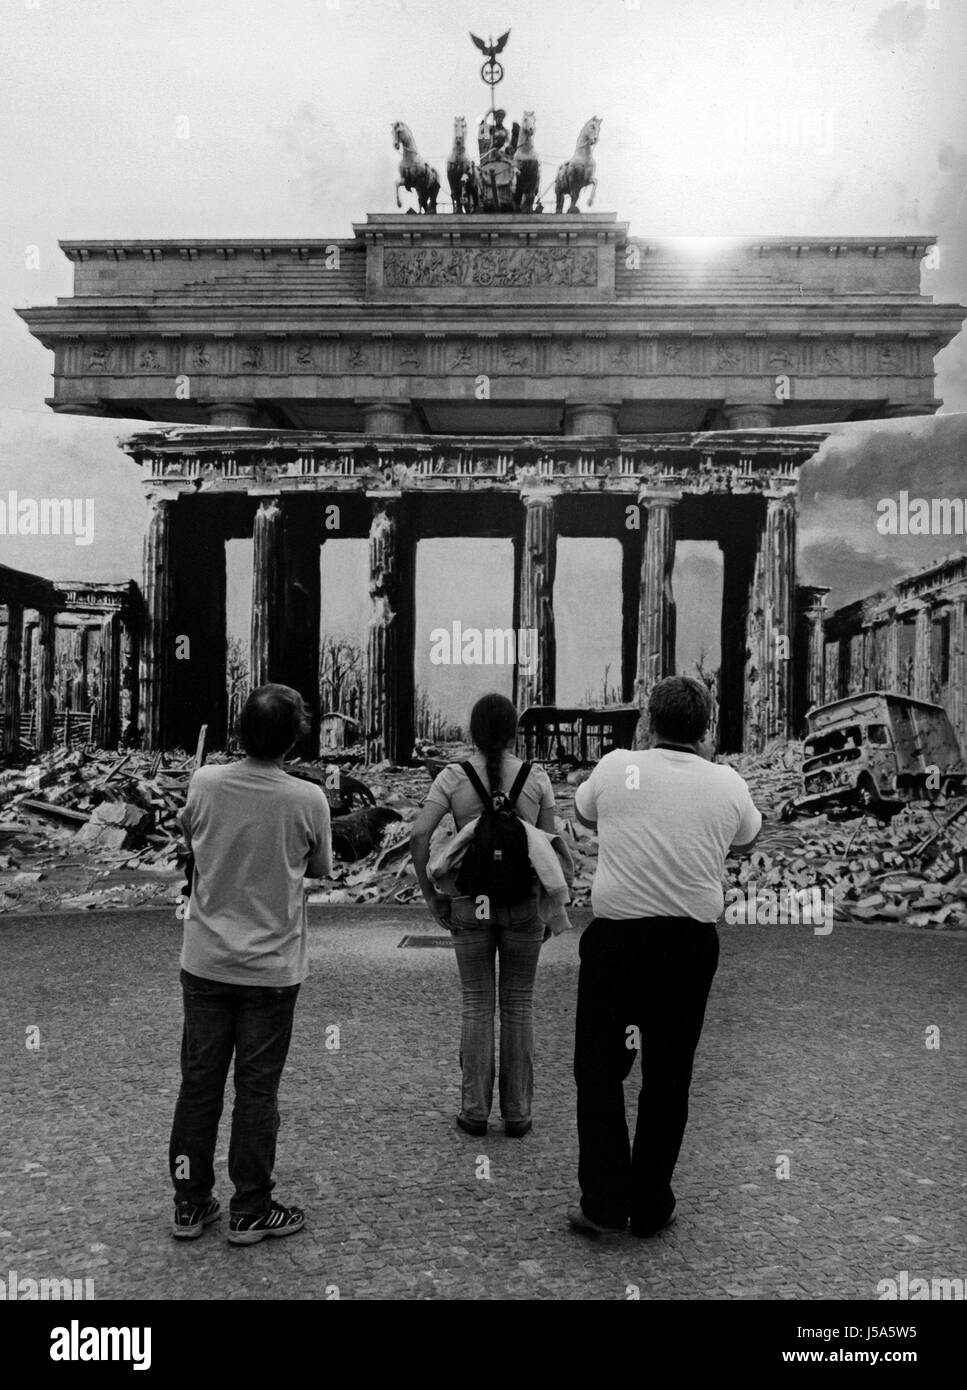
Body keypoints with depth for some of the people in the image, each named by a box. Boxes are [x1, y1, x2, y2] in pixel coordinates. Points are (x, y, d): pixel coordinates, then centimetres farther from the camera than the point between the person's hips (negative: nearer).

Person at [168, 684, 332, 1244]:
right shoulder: (307, 799, -16)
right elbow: (321, 869, 0)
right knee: (258, 1088, 9)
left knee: (199, 1082, 14)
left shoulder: (205, 783, -9)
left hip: (205, 961, 3)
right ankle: (251, 1211, 20)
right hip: (271, 967, -2)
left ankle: (190, 1203, 26)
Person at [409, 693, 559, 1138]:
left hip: (470, 905, 0)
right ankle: (517, 1113, 16)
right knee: (519, 1006, 11)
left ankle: (475, 1111, 15)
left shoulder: (452, 777, -4)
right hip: (524, 904, 0)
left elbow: (418, 836, -14)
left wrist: (431, 894, -3)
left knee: (477, 1006, 12)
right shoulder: (536, 778, -4)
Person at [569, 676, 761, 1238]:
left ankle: (606, 1202, 13)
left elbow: (584, 811, 15)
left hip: (616, 938, -1)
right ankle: (651, 1207, 23)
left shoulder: (616, 767, -5)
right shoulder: (727, 783, -3)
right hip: (692, 944, 2)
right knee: (669, 1076, 15)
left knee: (599, 1068, 13)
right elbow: (746, 840, 17)